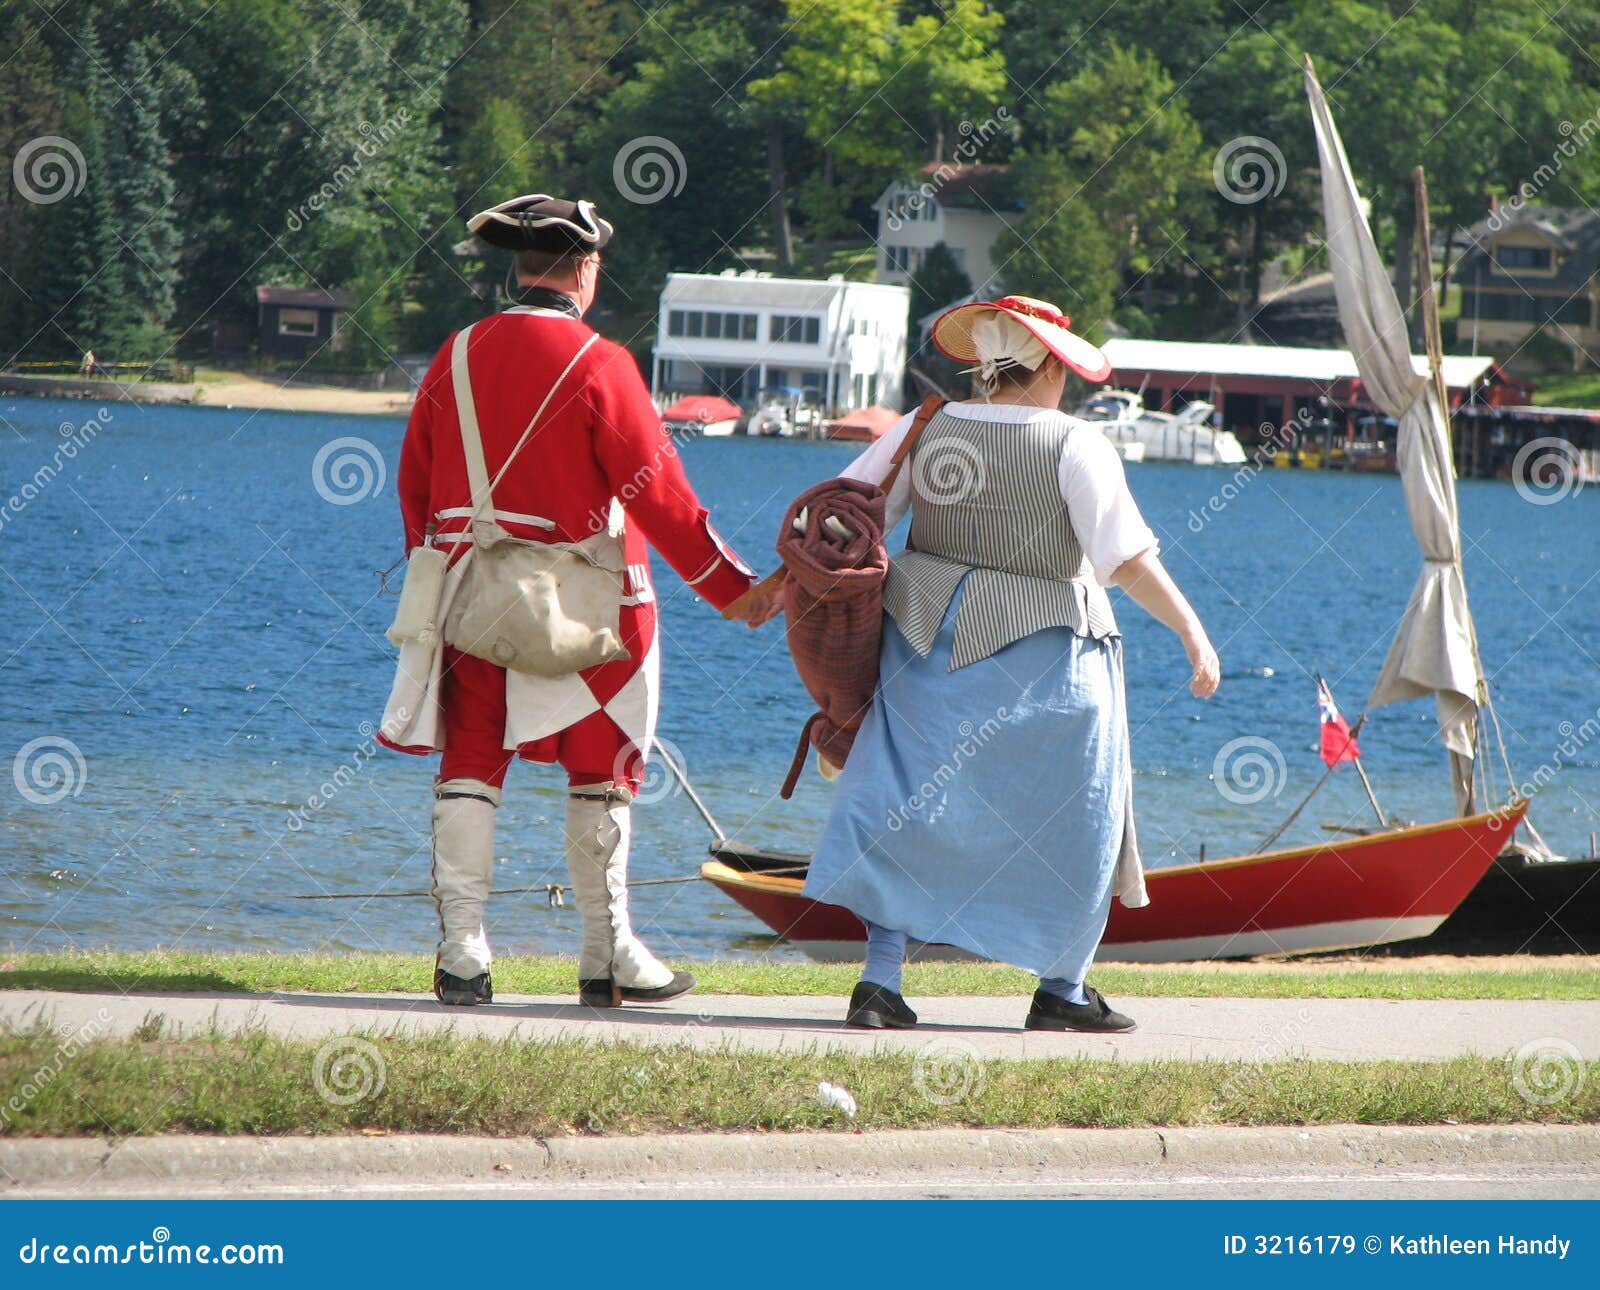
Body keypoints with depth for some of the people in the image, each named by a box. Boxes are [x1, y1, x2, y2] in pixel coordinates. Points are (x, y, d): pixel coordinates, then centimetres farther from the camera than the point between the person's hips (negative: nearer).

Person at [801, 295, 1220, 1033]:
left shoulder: (926, 433, 2)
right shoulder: (1075, 447, -11)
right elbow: (1128, 559, -15)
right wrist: (1193, 633, -8)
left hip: (931, 640, 4)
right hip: (1041, 654, -4)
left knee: (906, 803, 9)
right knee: (1069, 812, 10)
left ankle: (879, 983, 1)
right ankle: (1062, 991, 15)